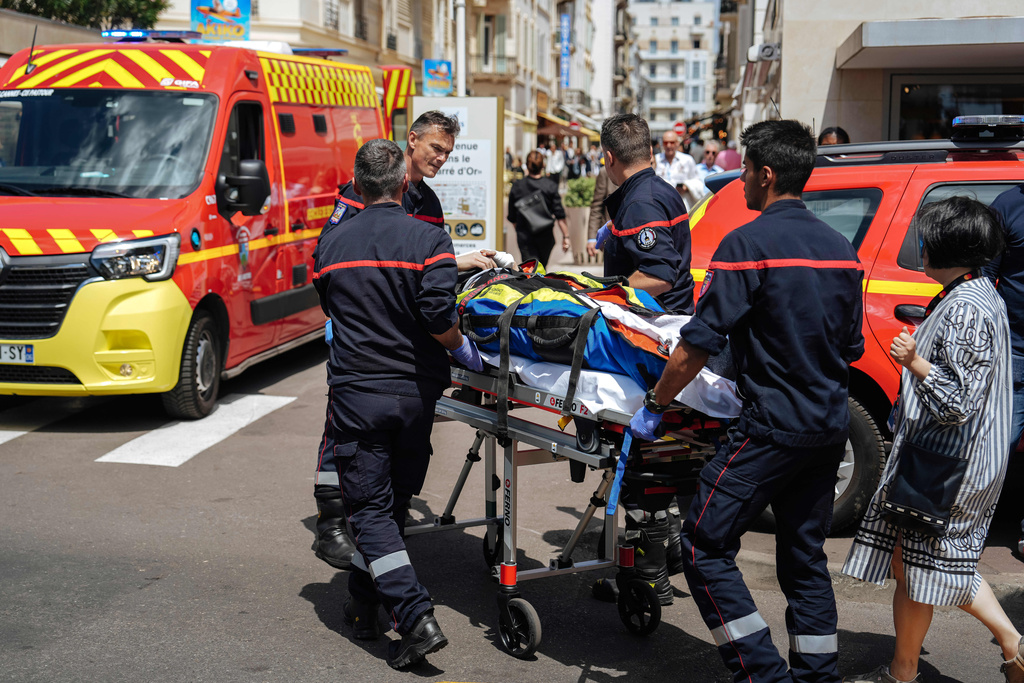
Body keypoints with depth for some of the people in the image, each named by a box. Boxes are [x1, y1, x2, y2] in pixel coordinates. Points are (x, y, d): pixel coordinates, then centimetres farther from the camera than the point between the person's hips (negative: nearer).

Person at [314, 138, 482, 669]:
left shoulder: (332, 243, 4)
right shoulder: (428, 240, -7)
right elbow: (438, 315, -18)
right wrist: (464, 351, 0)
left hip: (356, 392, 0)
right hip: (414, 392, 0)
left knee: (370, 509, 1)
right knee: (392, 502, 17)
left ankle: (416, 619, -12)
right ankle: (365, 606, 29)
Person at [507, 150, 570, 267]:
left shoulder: (517, 186, -3)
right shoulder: (550, 186, -6)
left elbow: (512, 217, 5)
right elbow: (559, 215, -9)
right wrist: (566, 236, -4)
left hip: (524, 236, 0)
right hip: (545, 235, 0)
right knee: (542, 267, 21)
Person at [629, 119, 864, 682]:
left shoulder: (748, 244, -13)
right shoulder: (842, 249, 10)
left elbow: (699, 341, -16)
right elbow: (851, 347, 17)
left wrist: (653, 407, -6)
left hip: (772, 426, -8)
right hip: (830, 427, 8)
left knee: (705, 546, 0)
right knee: (805, 556, 16)